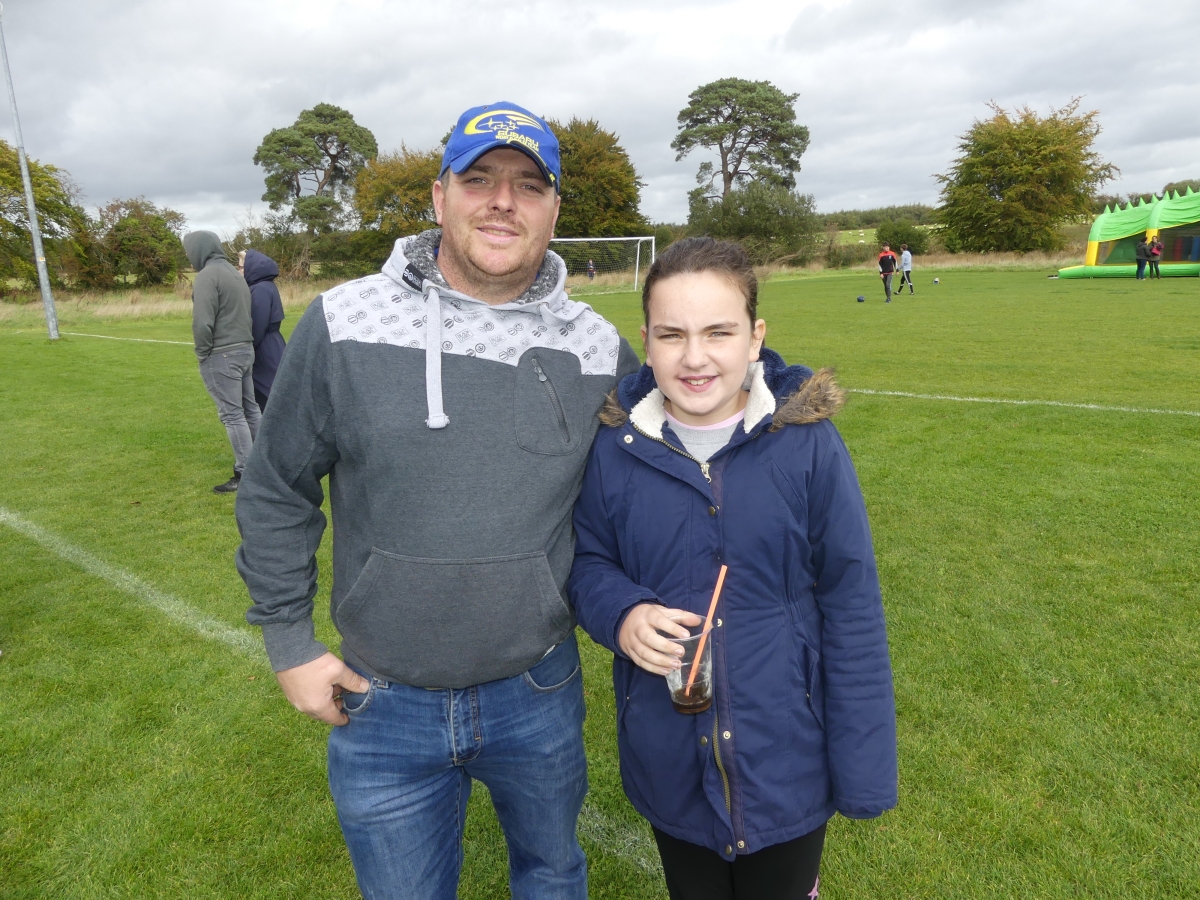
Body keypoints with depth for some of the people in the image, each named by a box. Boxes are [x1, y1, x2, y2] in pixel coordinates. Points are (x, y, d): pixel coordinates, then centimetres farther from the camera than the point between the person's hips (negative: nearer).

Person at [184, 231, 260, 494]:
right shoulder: (234, 272, 15)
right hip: (245, 349, 9)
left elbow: (203, 322, -20)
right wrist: (244, 342, 13)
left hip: (222, 355, -9)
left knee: (232, 415, -5)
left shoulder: (207, 275, -14)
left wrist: (202, 353, -7)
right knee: (249, 410, 14)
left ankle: (245, 474, -2)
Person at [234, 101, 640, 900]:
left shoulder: (599, 348, -7)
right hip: (382, 707, 0)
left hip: (540, 692, 1)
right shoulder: (344, 324, -11)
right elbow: (278, 490, -2)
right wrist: (289, 643, 0)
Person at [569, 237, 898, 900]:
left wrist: (864, 771, -7)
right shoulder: (615, 448, -10)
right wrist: (622, 615, -19)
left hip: (786, 763, -1)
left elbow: (851, 606, -10)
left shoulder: (807, 442, -15)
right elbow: (588, 562, 3)